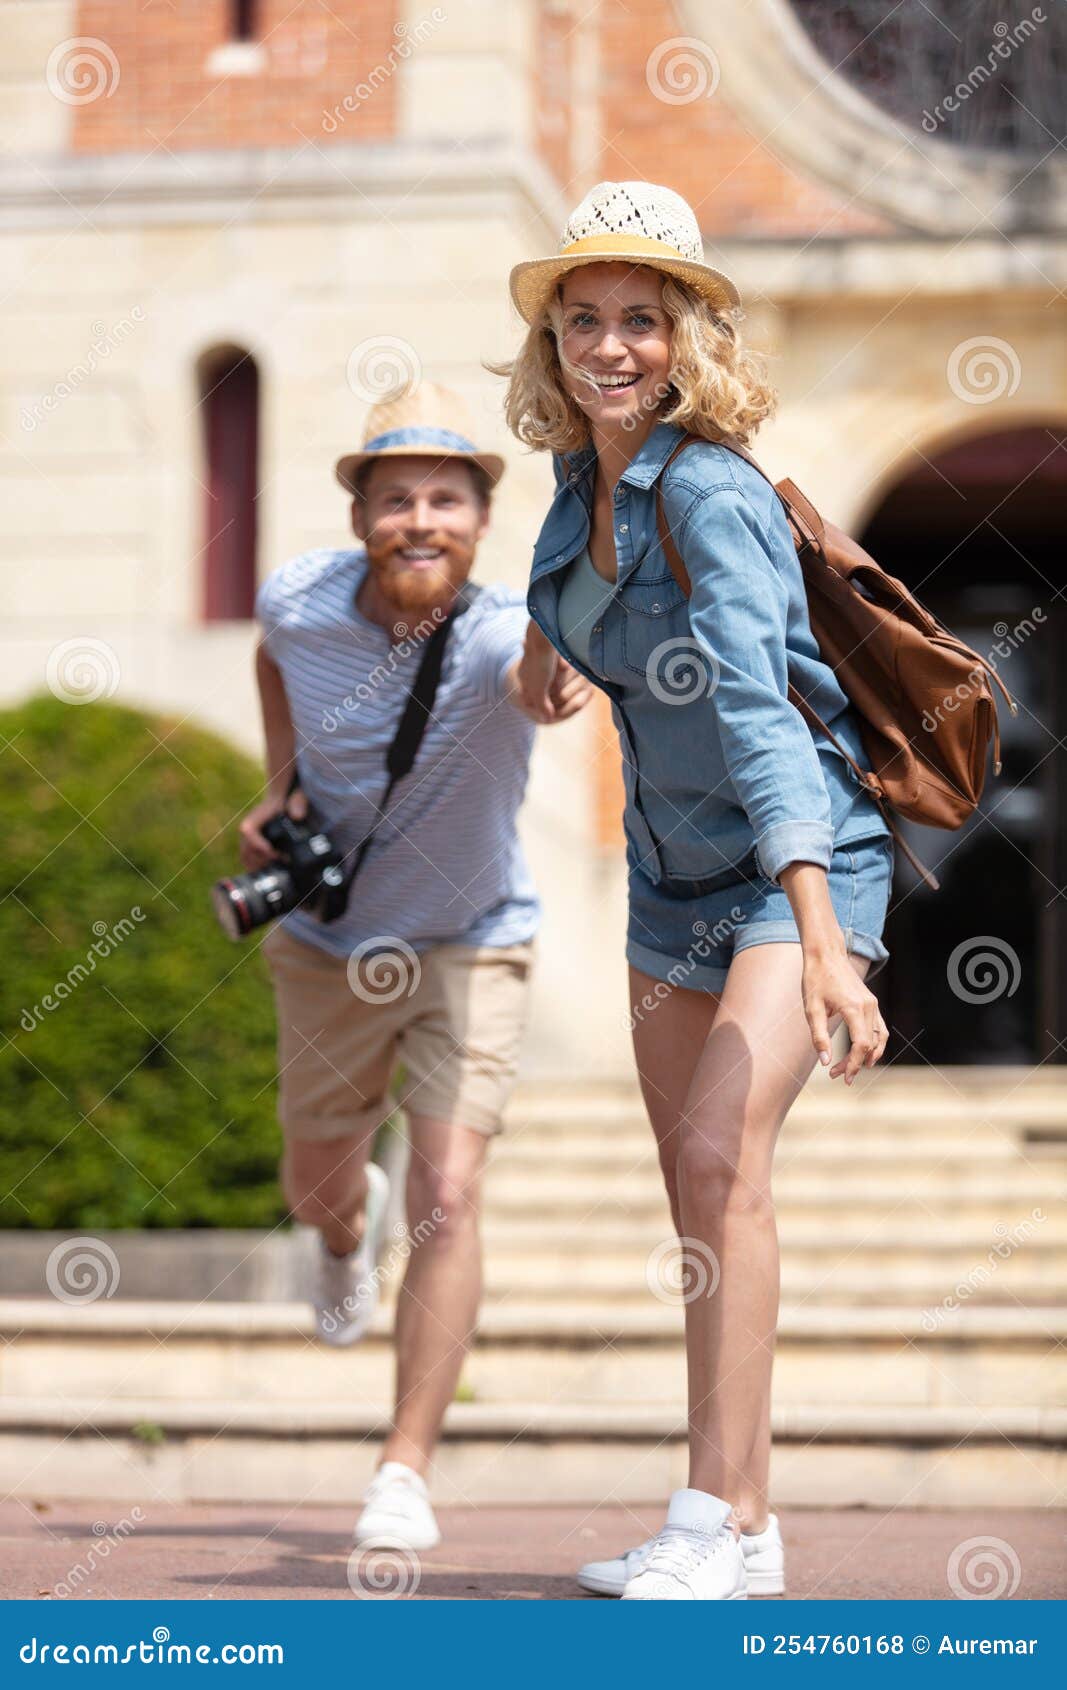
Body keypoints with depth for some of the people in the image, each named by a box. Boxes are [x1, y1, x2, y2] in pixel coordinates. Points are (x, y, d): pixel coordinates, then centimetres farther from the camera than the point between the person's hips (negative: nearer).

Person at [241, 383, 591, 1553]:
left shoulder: (500, 633, -29)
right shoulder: (300, 600, -17)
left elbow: (540, 668, -56)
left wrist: (561, 673, -80)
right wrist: (280, 789, -3)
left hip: (466, 943, -3)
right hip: (327, 941, 3)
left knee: (448, 1193, -17)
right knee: (315, 1186, 16)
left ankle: (406, 1473, -6)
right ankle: (349, 1231, 56)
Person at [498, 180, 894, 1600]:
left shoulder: (711, 497, -23)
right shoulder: (580, 487, 0)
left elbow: (753, 707, -36)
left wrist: (820, 936, -44)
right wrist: (548, 628, 17)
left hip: (804, 863, -8)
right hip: (675, 878, 8)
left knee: (724, 1156, -22)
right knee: (699, 1195, 7)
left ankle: (715, 1523, -21)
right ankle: (745, 1524, 13)